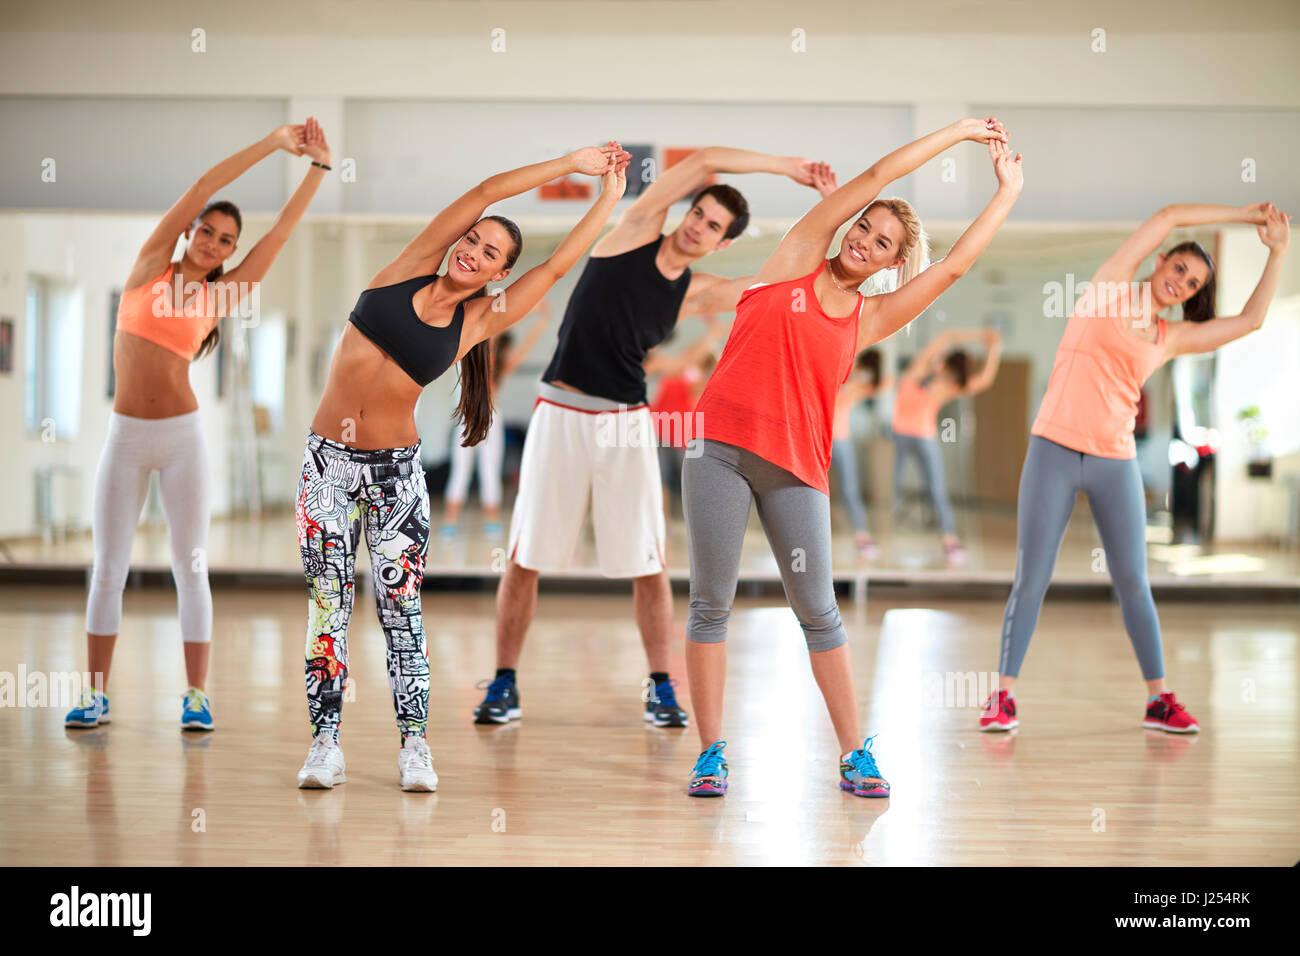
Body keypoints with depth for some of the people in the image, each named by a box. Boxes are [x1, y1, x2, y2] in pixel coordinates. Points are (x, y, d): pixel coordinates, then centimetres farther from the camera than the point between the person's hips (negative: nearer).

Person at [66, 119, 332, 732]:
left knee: (190, 566, 0)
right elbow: (201, 188, -2)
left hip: (182, 435, 0)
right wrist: (271, 143, -5)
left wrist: (319, 165, 0)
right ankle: (95, 695, 8)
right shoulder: (151, 266, 4)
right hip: (125, 436, 0)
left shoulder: (223, 296, 5)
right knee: (108, 567, 2)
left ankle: (196, 696, 4)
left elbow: (283, 229, 3)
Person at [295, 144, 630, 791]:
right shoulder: (410, 271, 1)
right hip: (328, 458, 0)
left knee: (400, 604, -2)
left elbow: (556, 266, 1)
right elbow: (481, 196, -4)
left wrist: (608, 199, 3)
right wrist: (570, 162, -2)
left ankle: (414, 745, 3)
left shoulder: (478, 322, 1)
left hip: (395, 468, 0)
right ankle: (325, 743, 3)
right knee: (327, 600, 0)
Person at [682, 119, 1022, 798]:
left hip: (797, 468, 2)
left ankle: (855, 754, 11)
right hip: (721, 445, -2)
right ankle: (711, 752, 7)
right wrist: (958, 131, 11)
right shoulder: (797, 261, 7)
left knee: (818, 610, 3)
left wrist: (1009, 190, 14)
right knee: (711, 604, 0)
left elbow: (954, 267, 11)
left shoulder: (871, 320, 12)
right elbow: (874, 178, 6)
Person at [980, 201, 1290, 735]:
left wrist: (1278, 252, 10)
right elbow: (1171, 216, 1)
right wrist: (1243, 214, 6)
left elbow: (1250, 320, 11)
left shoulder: (1171, 339, 13)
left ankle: (1158, 699, 15)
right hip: (1054, 451, -3)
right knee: (1031, 580, -2)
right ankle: (1004, 696, 5)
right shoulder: (1110, 288, 4)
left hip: (1116, 463, 4)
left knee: (1133, 584, 6)